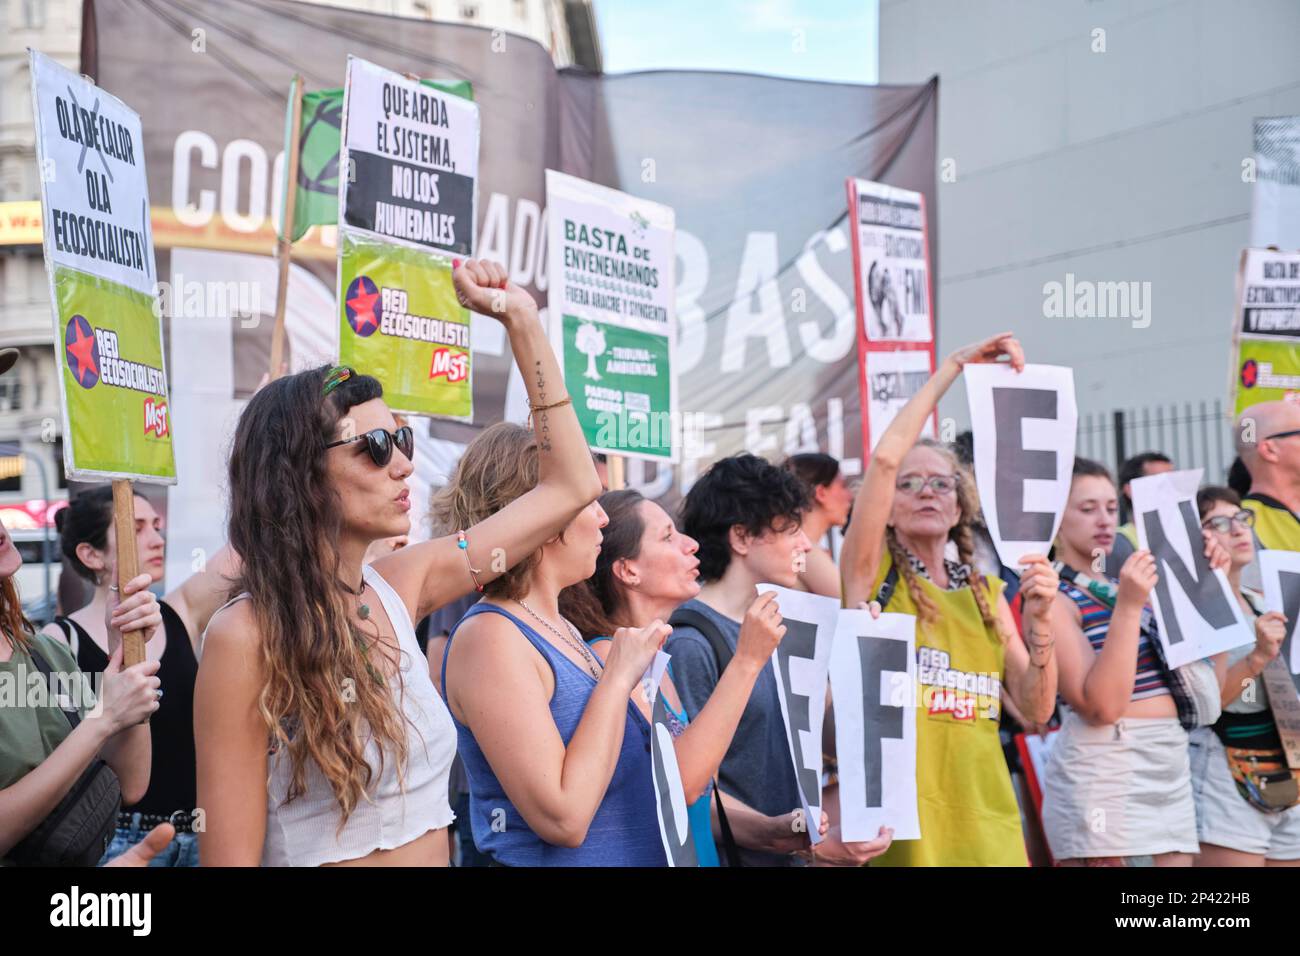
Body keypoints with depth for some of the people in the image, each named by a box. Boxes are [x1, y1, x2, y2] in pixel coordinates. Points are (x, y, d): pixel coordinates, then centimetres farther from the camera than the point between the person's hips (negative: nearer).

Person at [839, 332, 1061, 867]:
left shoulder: (986, 591, 13)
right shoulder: (872, 573, 2)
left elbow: (1035, 709, 6)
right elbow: (885, 456, -13)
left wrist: (1038, 619, -9)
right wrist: (954, 366, -9)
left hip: (987, 821, 4)